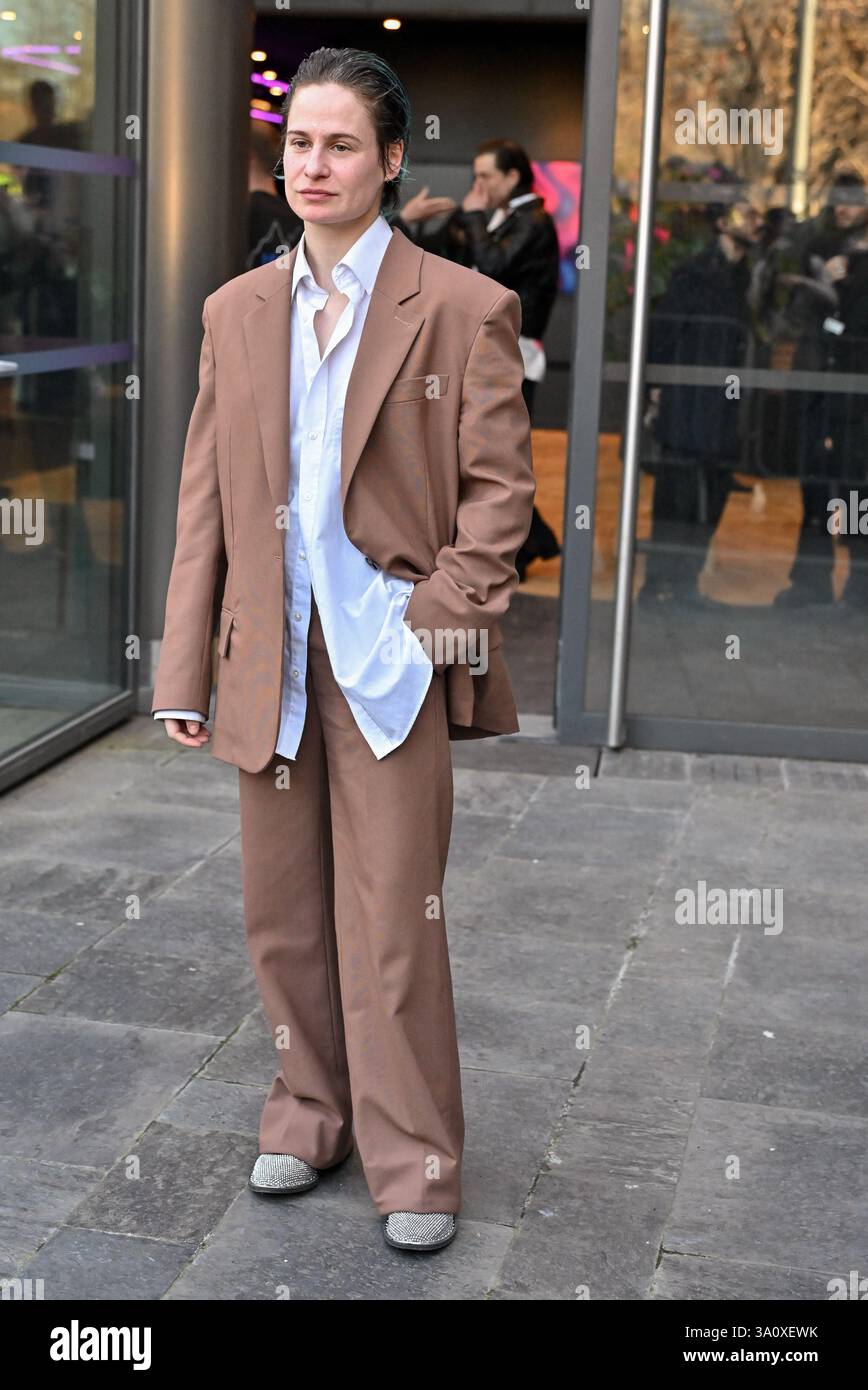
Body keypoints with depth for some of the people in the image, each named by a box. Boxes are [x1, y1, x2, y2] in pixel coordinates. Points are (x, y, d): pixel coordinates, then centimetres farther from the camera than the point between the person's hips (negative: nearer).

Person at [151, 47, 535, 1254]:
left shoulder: (464, 309, -3)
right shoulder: (237, 312, 10)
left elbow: (500, 489, -2)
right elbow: (205, 497, 9)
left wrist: (440, 617, -13)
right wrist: (183, 669, 5)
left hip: (390, 655, -4)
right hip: (271, 656, 5)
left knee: (392, 922, 0)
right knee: (282, 913, 13)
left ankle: (414, 1163, 15)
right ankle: (312, 1109, 33)